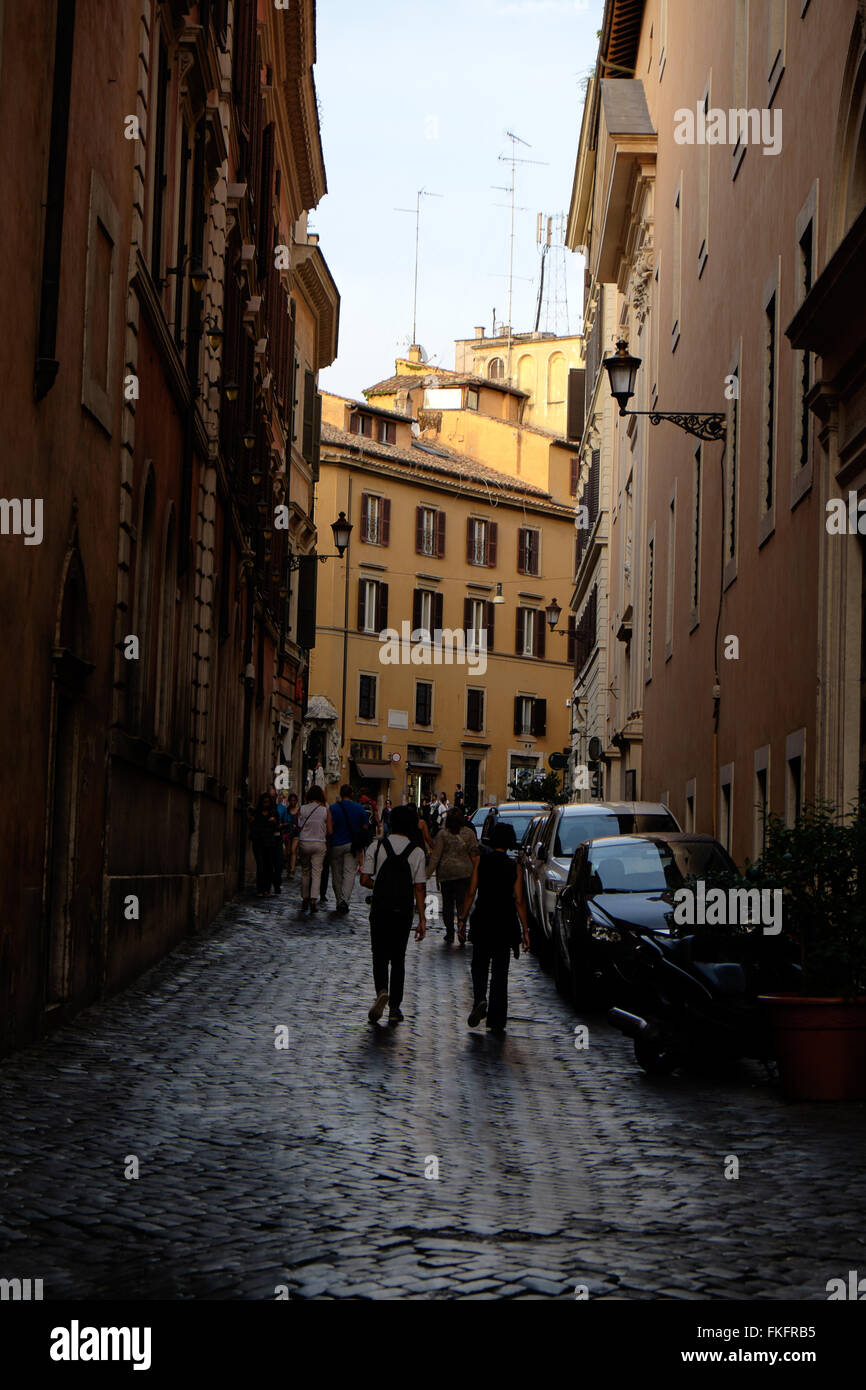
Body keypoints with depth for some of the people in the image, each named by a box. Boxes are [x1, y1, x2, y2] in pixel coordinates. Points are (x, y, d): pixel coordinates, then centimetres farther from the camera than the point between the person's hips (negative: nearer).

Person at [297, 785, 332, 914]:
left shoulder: (302, 809, -5)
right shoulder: (325, 810, -6)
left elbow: (298, 826, -4)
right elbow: (330, 831, -5)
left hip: (304, 843, 1)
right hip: (320, 844, -1)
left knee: (305, 872, 14)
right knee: (316, 872, 0)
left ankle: (305, 899, 20)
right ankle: (313, 900, -12)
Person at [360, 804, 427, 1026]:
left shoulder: (376, 847, -3)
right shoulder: (417, 853, -4)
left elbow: (365, 880, -4)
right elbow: (419, 889, -5)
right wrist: (422, 920, -1)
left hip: (380, 908, 0)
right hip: (403, 911, 0)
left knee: (379, 956, 9)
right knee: (398, 958, 10)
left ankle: (382, 991, -18)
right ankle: (394, 1008, 10)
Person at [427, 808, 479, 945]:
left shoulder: (442, 834, -4)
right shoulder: (468, 833, -1)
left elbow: (436, 855, -7)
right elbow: (474, 853, 0)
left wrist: (428, 872, -5)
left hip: (445, 872, 0)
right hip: (464, 872, 0)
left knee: (447, 903, 10)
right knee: (462, 903, 2)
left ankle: (449, 934, 12)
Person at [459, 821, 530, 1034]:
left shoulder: (481, 860, -3)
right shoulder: (514, 866, -2)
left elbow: (471, 892, -5)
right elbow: (519, 901, -3)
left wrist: (463, 919, 3)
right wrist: (525, 930, 2)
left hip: (483, 920, -1)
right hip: (505, 922, 1)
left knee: (479, 966, 14)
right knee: (500, 971, 7)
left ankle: (480, 1000, -13)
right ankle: (496, 1021, 7)